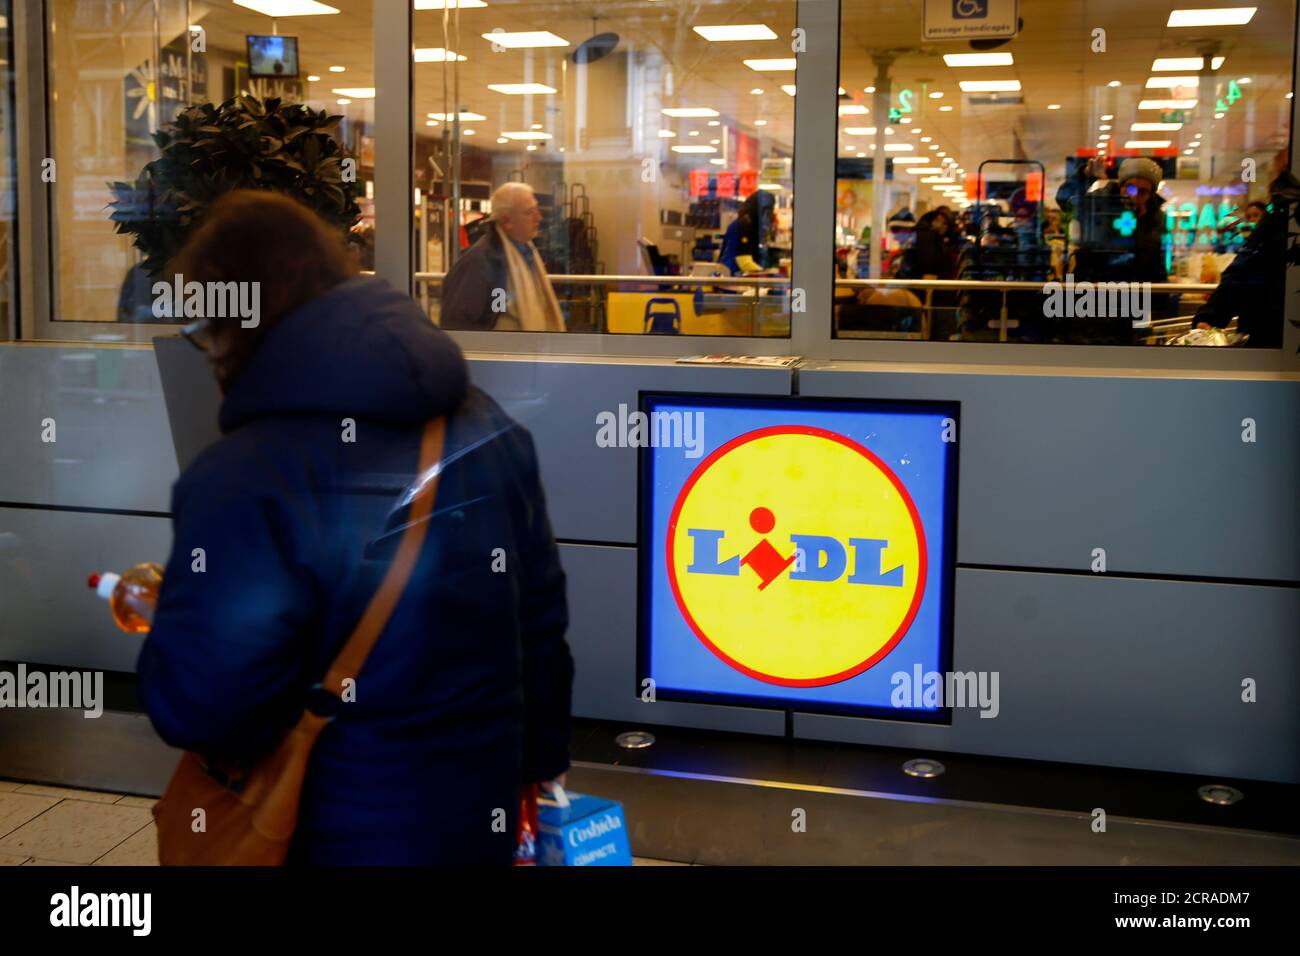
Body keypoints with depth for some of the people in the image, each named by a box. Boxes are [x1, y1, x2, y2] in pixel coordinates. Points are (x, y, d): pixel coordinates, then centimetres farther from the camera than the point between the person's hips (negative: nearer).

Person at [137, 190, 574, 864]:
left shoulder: (248, 478, -24)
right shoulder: (485, 423, -3)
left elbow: (196, 703, -25)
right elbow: (540, 624, 4)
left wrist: (171, 618, -3)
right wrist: (538, 764, 15)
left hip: (338, 836, -6)